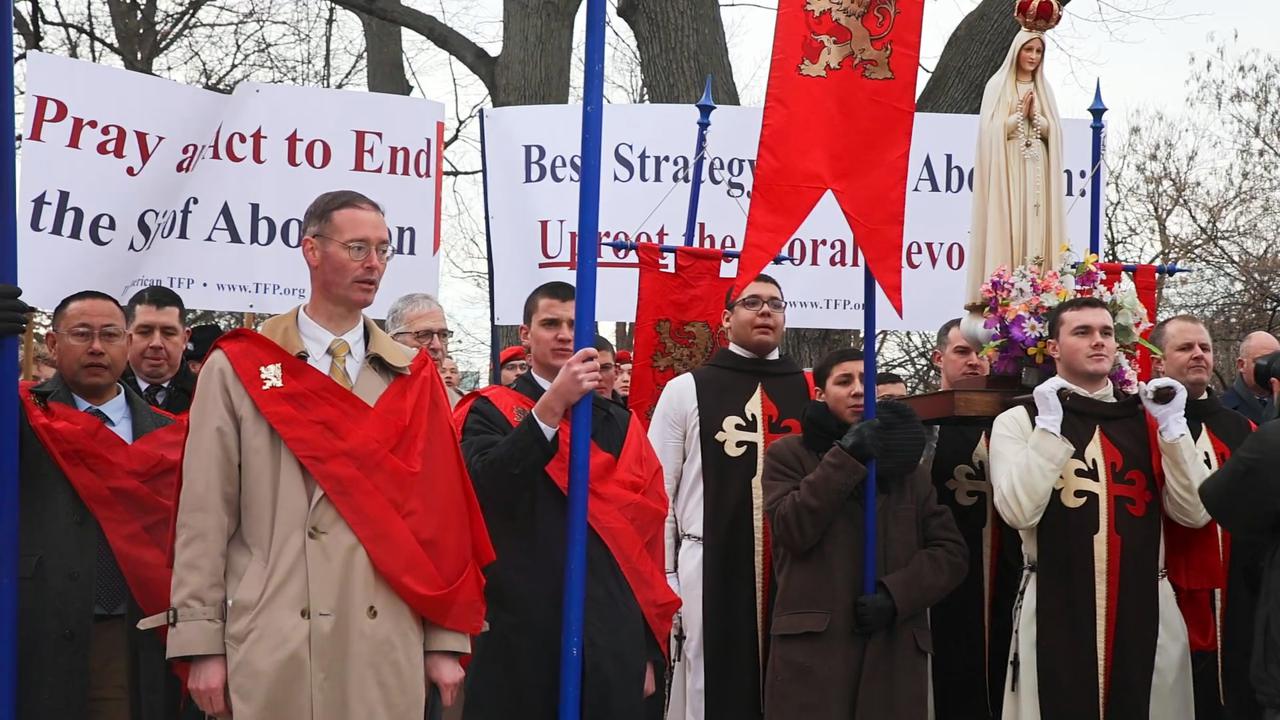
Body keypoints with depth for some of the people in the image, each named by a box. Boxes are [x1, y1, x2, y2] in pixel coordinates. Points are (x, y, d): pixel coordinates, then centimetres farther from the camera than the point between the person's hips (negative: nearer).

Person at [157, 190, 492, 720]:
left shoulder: (413, 378, 10)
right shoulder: (238, 370, 3)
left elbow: (440, 511, 7)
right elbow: (205, 514, -1)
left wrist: (446, 641, 2)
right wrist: (201, 645, -5)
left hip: (387, 652, 2)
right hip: (272, 649, -2)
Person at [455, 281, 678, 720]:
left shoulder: (620, 425, 12)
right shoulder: (491, 412, 3)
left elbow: (649, 529, 10)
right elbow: (483, 484, -17)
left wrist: (651, 649, 5)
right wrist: (552, 405, -24)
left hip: (611, 638, 3)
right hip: (522, 634, -3)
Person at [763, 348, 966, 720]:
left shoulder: (905, 460, 19)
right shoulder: (788, 454, 10)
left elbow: (950, 552, 10)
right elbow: (792, 529, -9)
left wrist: (894, 594, -7)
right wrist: (846, 457, -10)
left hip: (894, 650, 3)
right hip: (812, 646, -3)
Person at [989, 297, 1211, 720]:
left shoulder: (1147, 419, 11)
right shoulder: (1019, 421, 2)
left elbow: (1194, 513, 3)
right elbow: (1019, 511, -13)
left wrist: (1172, 427, -4)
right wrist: (1049, 425, -13)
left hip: (1145, 607, 3)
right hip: (1057, 611, -3)